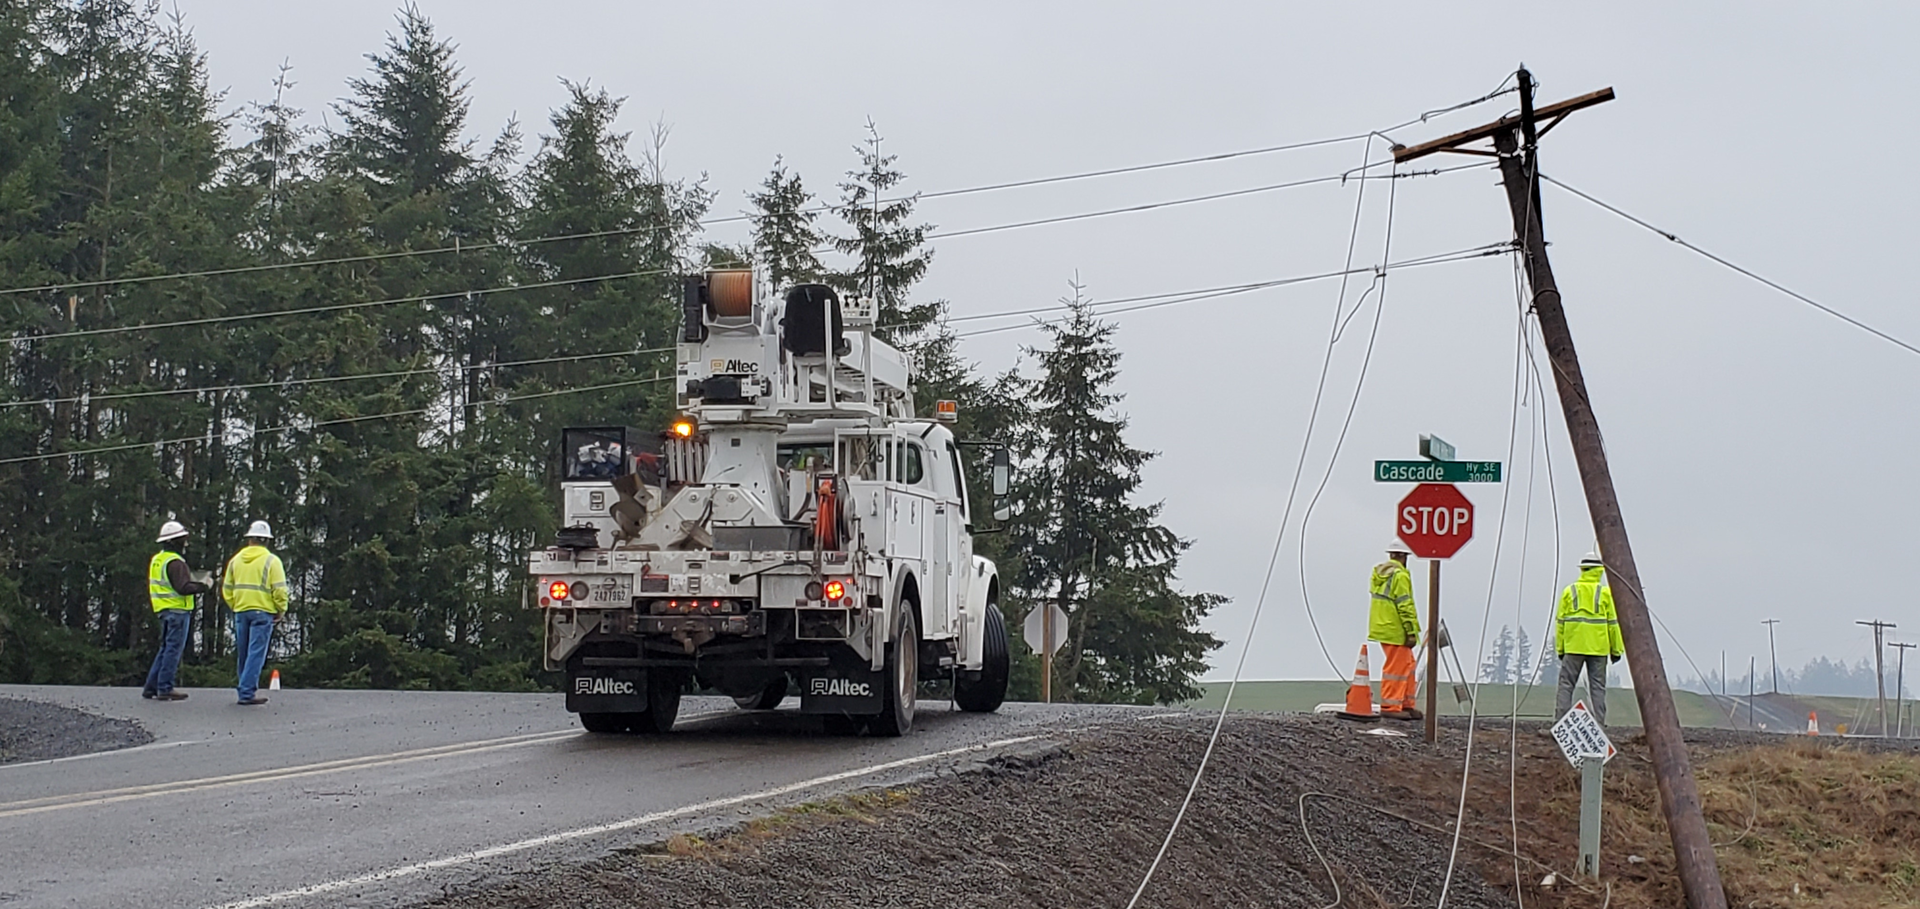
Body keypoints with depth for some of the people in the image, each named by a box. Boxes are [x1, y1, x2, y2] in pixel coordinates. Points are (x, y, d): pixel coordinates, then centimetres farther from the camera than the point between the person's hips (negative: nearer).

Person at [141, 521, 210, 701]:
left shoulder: (157, 560, 16)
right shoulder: (174, 562, -15)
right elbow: (183, 587, -22)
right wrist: (202, 587, -11)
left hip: (164, 611, 10)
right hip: (177, 610, -10)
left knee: (165, 649, 15)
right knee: (173, 649, -6)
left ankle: (150, 687, 15)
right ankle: (165, 688, -6)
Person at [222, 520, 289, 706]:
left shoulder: (236, 560, 9)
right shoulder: (271, 561, -6)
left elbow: (227, 590, 13)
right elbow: (279, 590, -11)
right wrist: (281, 610, 3)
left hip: (240, 612, 5)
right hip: (262, 612, -5)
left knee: (243, 654, 13)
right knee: (256, 653, -6)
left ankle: (248, 690, 20)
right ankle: (247, 692, -12)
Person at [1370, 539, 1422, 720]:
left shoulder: (1378, 572, 13)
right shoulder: (1400, 575, -15)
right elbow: (1405, 606, -19)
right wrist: (1411, 632, -16)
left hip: (1382, 627, 9)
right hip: (1395, 630, -9)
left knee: (1407, 664, 16)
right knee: (1396, 667, -3)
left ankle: (1407, 705, 18)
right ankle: (1390, 706, 0)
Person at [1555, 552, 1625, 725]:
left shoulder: (1569, 591, 4)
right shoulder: (1605, 592, 1)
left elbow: (1560, 621, 5)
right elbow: (1613, 623, 1)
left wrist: (1560, 648, 10)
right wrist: (1616, 649, 6)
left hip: (1573, 646, 1)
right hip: (1598, 647, 0)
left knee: (1566, 684, 2)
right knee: (1597, 686, 3)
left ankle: (1560, 721, -5)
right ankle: (1599, 722, 0)